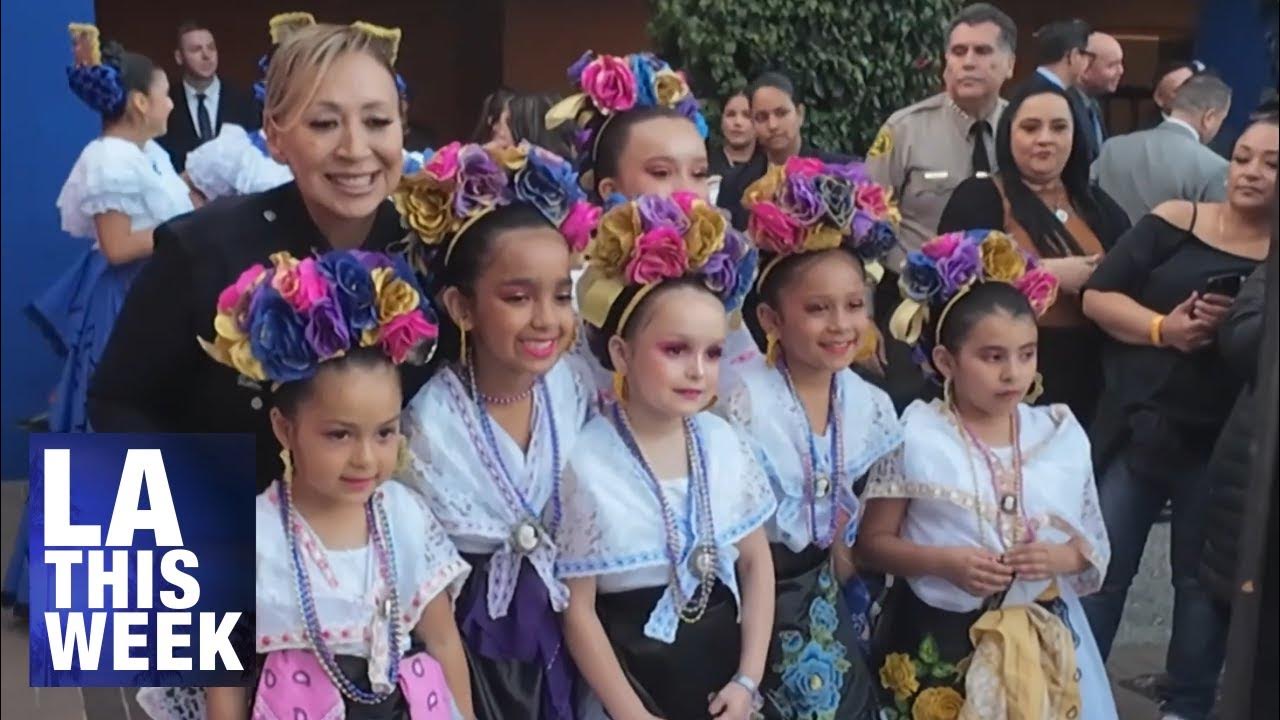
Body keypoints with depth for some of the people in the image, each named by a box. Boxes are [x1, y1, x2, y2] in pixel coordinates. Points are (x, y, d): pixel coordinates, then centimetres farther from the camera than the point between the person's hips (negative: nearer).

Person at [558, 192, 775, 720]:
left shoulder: (724, 442, -4)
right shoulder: (587, 465, -16)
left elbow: (756, 561, 5)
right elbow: (578, 608, -11)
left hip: (722, 662, 4)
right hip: (633, 673, -4)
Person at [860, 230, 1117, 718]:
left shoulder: (1061, 435, 2)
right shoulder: (914, 437, -8)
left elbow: (1094, 543, 8)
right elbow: (872, 541, -5)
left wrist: (1060, 558, -12)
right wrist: (942, 561, -19)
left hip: (1042, 639, 3)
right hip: (940, 642, -3)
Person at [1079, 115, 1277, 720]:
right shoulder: (1175, 221, 0)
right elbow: (1097, 295, -2)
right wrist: (1161, 327, -18)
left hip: (1224, 444, 0)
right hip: (1139, 428, 0)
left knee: (1203, 576, 12)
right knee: (1102, 566, 6)